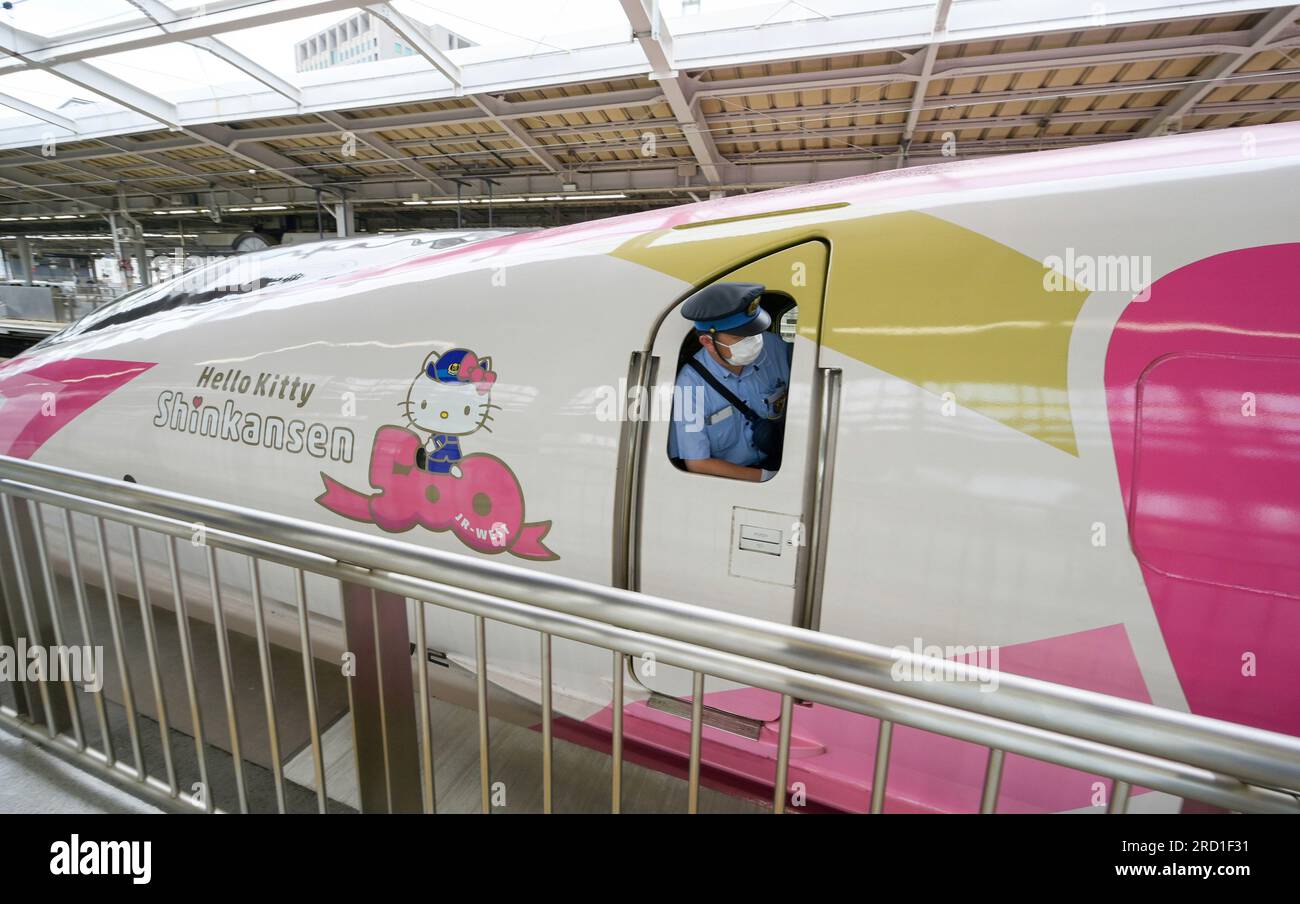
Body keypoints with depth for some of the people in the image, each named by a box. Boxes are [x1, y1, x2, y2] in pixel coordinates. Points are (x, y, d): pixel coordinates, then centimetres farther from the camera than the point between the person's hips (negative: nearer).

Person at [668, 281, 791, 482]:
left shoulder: (775, 347, -9)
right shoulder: (691, 384, -18)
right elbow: (697, 464, -14)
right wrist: (767, 476, -17)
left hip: (778, 463, 4)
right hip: (726, 478, -3)